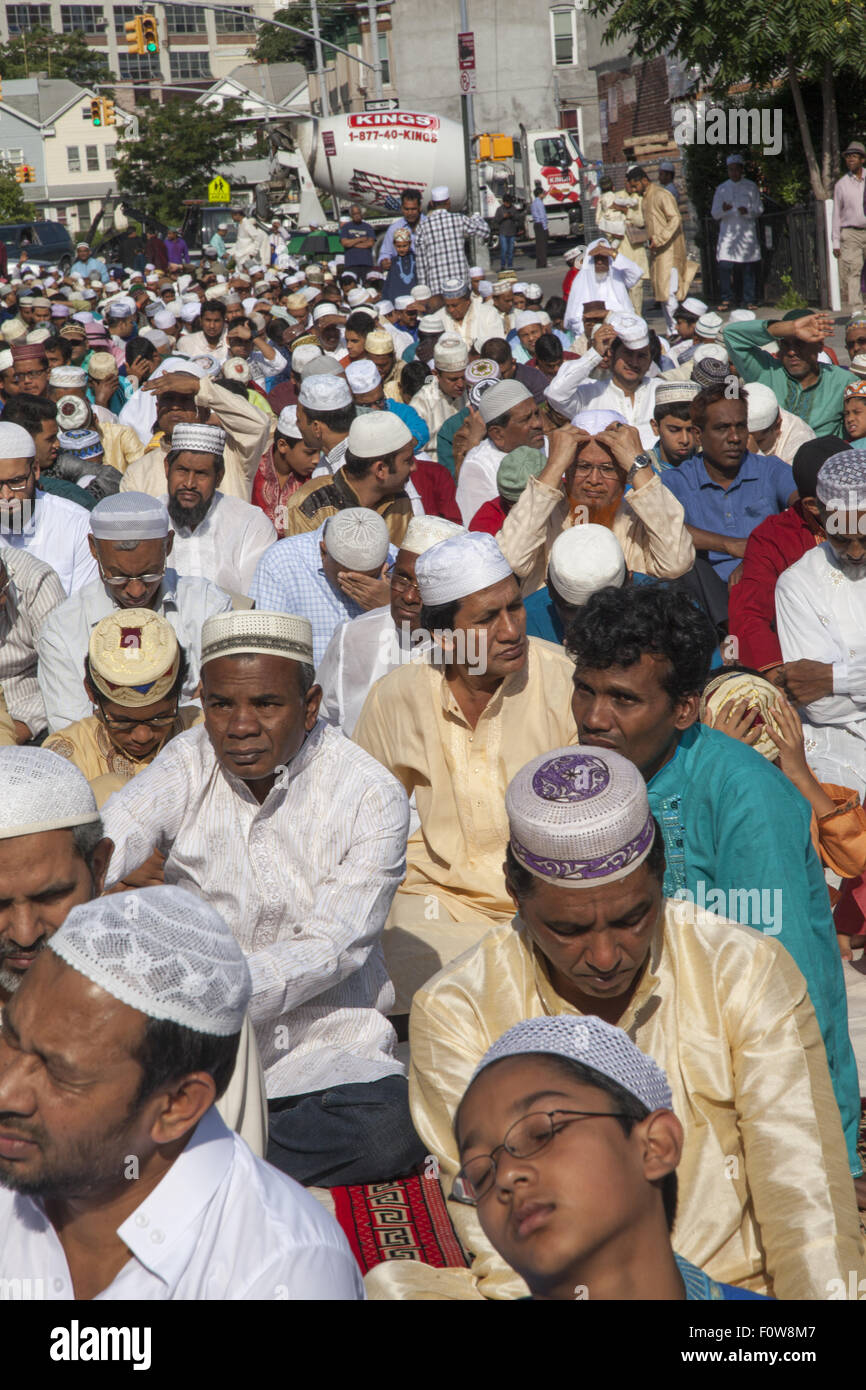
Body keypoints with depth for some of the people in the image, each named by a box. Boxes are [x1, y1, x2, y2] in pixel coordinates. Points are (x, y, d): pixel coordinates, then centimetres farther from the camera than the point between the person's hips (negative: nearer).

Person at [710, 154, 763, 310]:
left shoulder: (751, 187, 8)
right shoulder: (722, 189, 11)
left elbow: (759, 209, 7)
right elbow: (714, 213, 7)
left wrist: (747, 211, -14)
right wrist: (723, 209, -16)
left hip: (747, 232, 0)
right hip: (727, 232, 0)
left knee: (748, 268, 0)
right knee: (724, 266, -12)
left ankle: (749, 300, 6)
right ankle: (726, 299, -3)